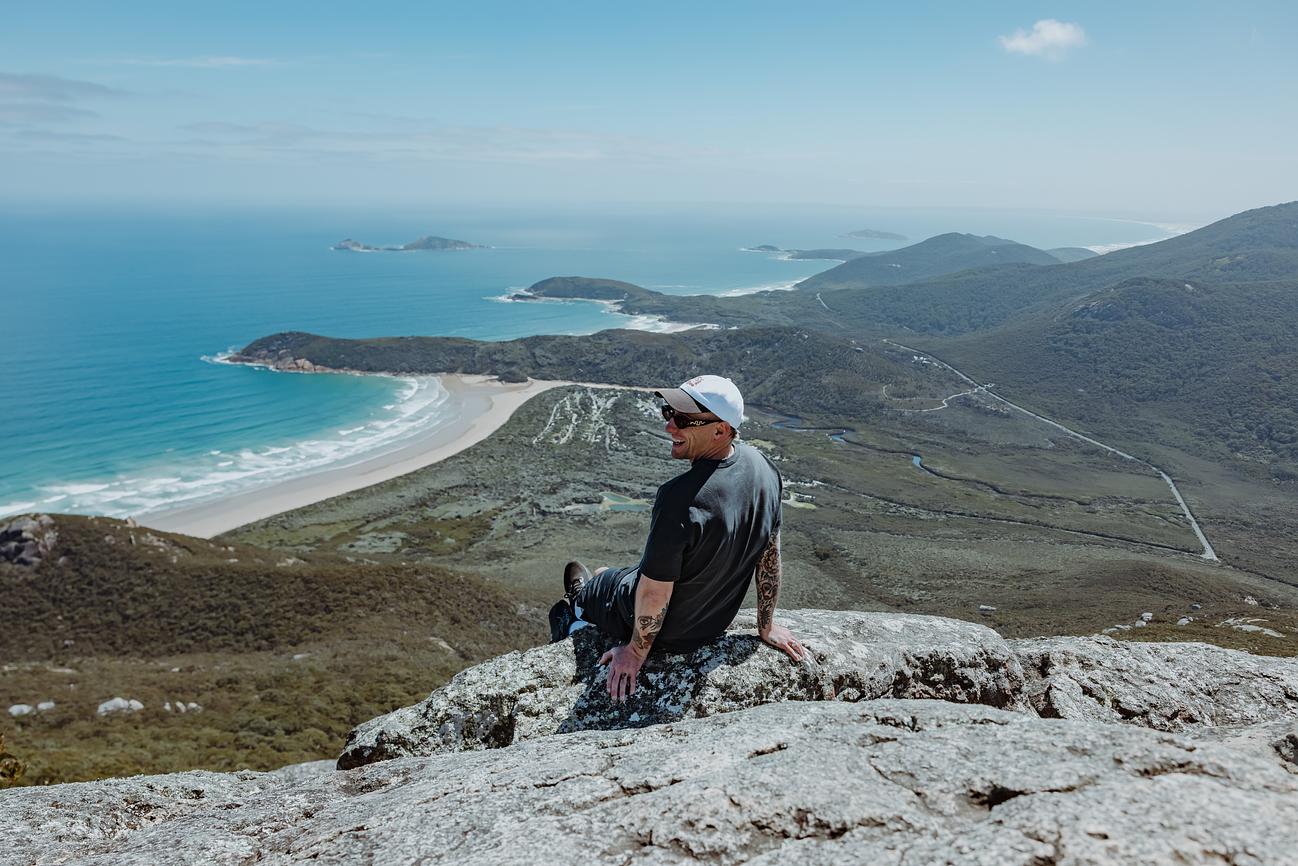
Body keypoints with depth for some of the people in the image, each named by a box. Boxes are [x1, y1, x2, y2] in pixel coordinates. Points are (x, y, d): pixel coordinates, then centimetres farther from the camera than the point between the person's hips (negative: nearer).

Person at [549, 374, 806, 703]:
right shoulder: (763, 466, -15)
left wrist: (636, 652, -11)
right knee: (604, 574, 30)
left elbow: (655, 595, -29)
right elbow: (770, 556, -3)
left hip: (666, 633, -7)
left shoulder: (680, 498, -39)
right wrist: (766, 626, 10)